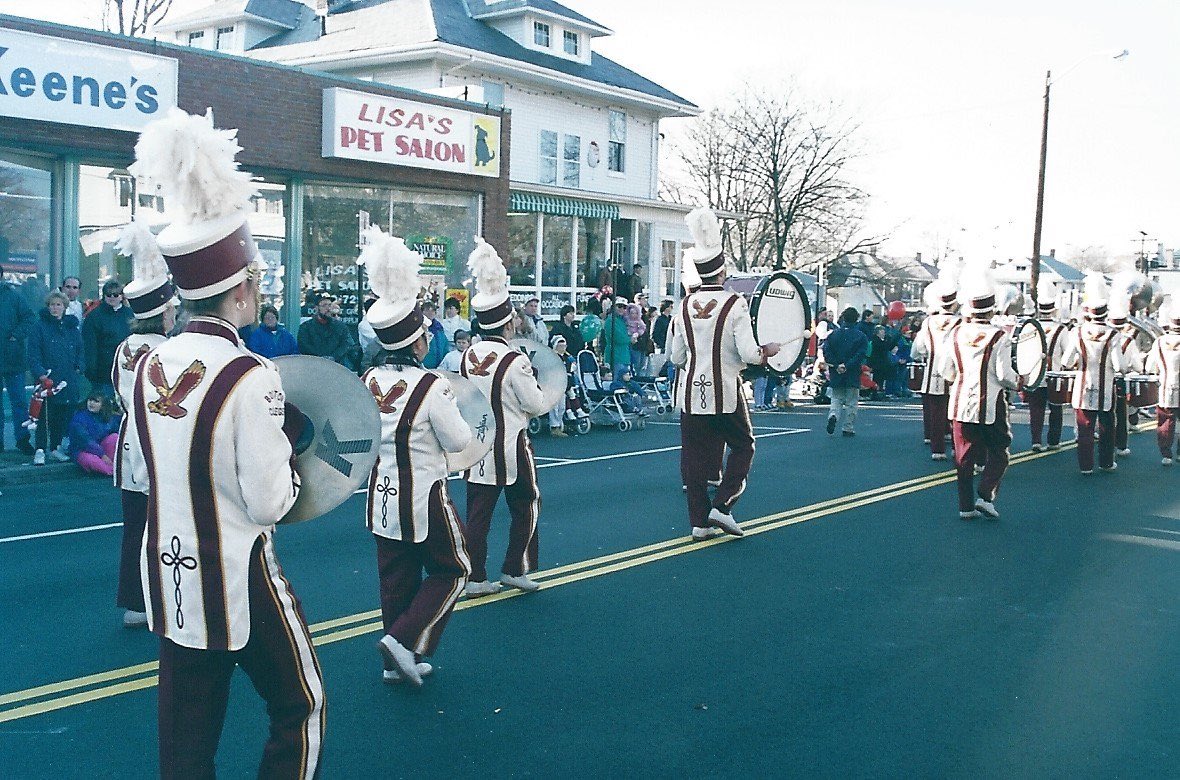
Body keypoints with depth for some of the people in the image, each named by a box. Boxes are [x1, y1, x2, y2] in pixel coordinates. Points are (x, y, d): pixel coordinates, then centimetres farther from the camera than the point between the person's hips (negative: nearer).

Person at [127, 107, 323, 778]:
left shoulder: (149, 366, 1)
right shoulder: (251, 377, -21)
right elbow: (270, 502, -19)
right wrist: (290, 460, 1)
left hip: (170, 577, 7)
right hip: (238, 581, -7)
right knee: (300, 706, 14)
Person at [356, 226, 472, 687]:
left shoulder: (366, 381, -1)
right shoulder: (431, 387, -20)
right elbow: (458, 441, -11)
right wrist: (452, 414, 7)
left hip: (382, 493, 6)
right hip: (424, 497, -6)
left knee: (396, 577, 16)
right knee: (451, 571, 11)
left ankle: (398, 662, 23)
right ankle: (406, 642, -1)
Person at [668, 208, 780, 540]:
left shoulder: (685, 306, 3)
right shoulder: (734, 304, -12)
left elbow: (676, 357, 8)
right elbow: (749, 355, -17)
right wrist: (768, 351, 3)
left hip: (691, 393, 4)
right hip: (725, 392, -4)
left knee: (694, 454, 8)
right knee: (743, 446, 14)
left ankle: (699, 521, 10)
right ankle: (722, 506, 1)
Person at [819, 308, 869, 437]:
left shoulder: (834, 334, 1)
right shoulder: (861, 336, -3)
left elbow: (826, 351, -6)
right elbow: (861, 355, -13)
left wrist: (836, 365, -6)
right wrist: (848, 366, -13)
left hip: (836, 374, 1)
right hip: (853, 375, -1)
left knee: (836, 399, 14)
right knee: (851, 402, 7)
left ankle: (833, 415, -15)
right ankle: (848, 428, 9)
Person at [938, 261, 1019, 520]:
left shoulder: (956, 334, -2)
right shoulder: (999, 337, -13)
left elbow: (944, 369, 4)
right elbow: (1003, 373, -13)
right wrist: (1018, 383, 8)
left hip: (960, 404, 4)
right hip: (990, 406, -4)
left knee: (964, 456, 10)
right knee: (997, 454, 11)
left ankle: (966, 505, 11)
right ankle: (985, 495, -3)